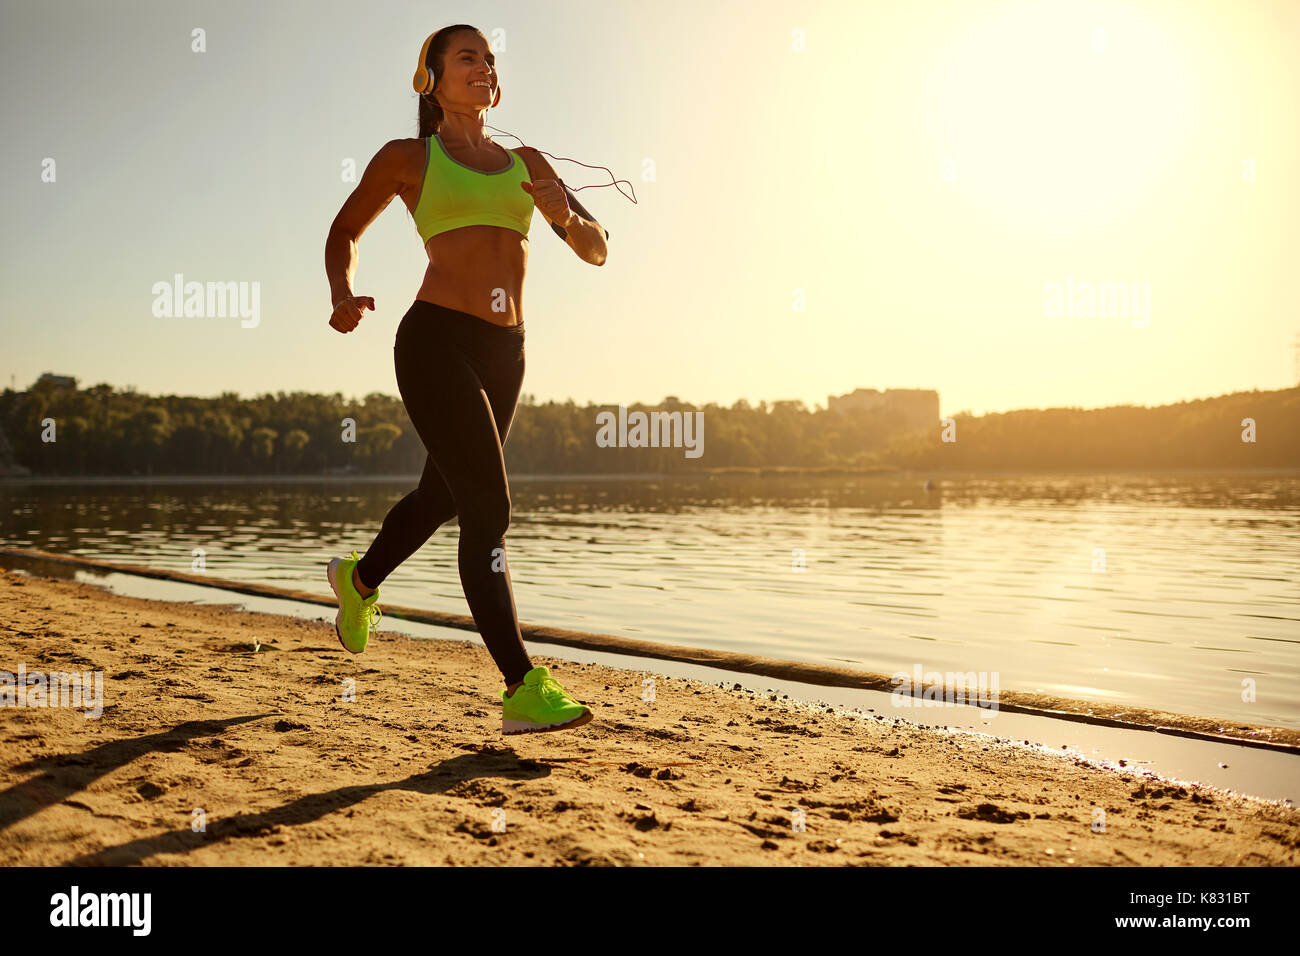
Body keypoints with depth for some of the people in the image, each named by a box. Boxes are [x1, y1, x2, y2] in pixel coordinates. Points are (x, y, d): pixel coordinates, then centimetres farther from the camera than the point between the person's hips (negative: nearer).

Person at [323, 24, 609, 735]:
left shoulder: (526, 162, 16)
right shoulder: (408, 158, 6)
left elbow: (596, 251, 12)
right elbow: (344, 231, 18)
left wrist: (564, 216, -10)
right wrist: (343, 295, -2)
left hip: (504, 353, 6)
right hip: (437, 339, -6)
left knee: (444, 496, 21)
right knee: (489, 508, -15)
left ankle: (360, 581, 51)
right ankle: (523, 690, -11)